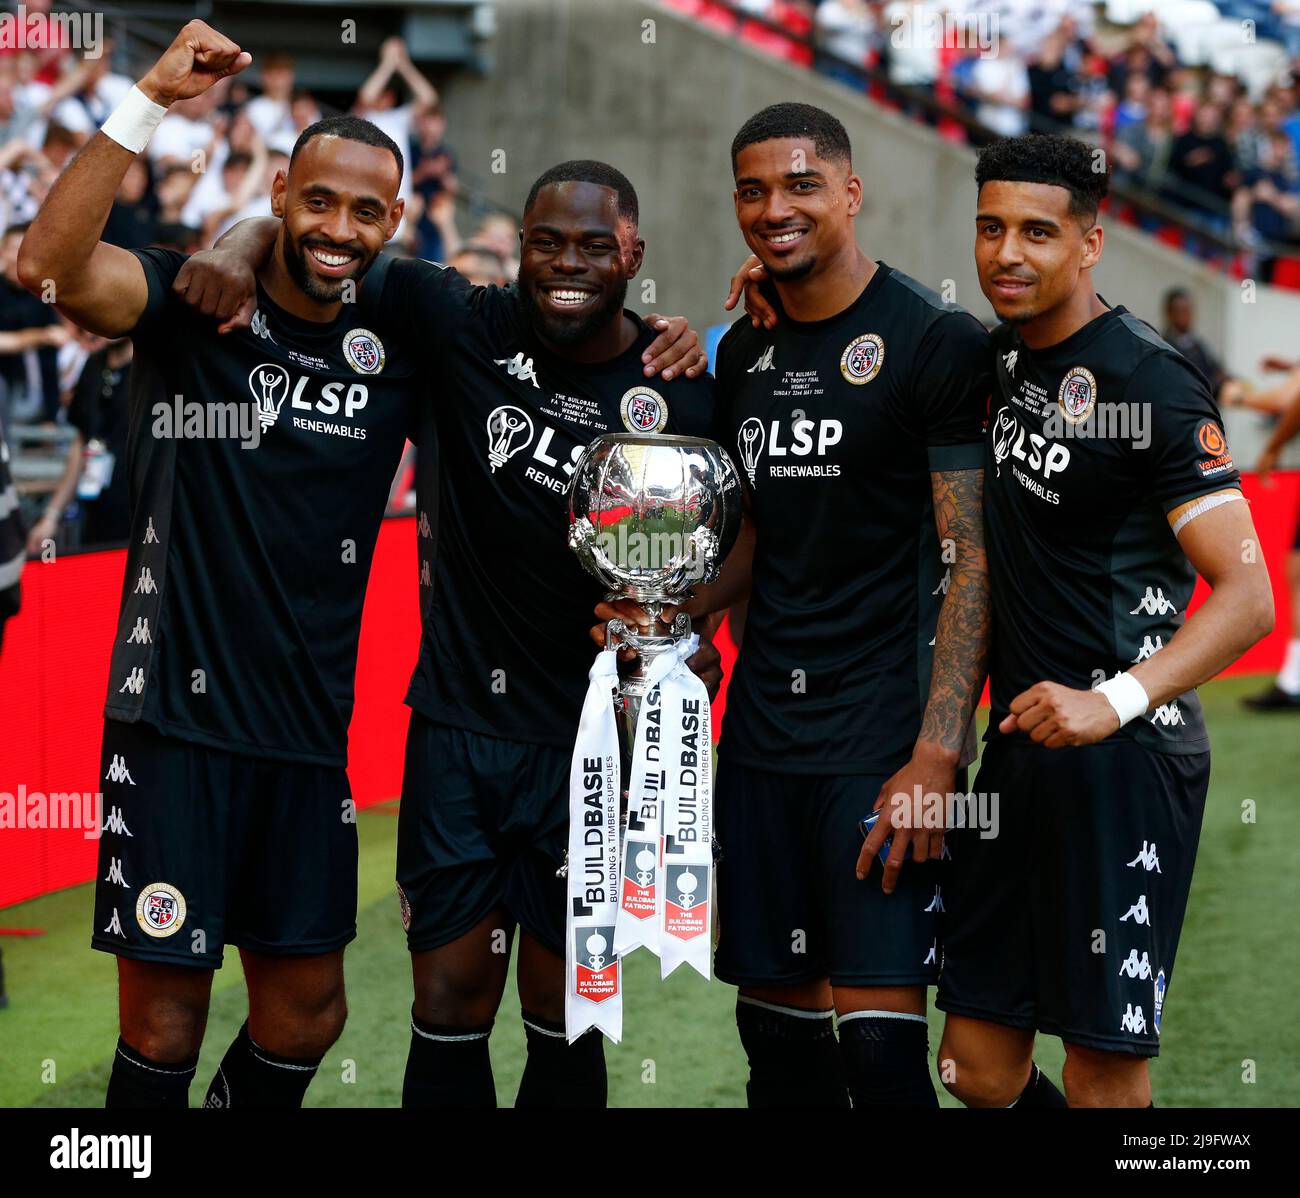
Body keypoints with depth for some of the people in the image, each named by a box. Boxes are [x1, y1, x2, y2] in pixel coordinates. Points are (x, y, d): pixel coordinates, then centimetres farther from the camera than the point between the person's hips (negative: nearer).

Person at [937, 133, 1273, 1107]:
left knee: (1102, 1073, -3)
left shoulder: (1150, 382, -12)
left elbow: (1247, 597, -16)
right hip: (1020, 745, 8)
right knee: (981, 1071, 10)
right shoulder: (999, 360, 11)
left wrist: (1112, 702, -29)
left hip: (1126, 760, -8)